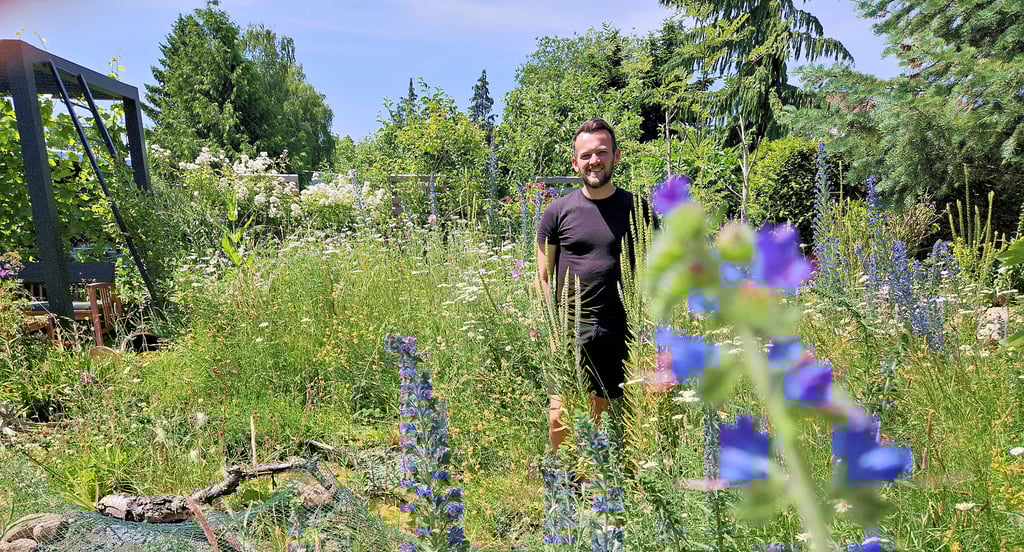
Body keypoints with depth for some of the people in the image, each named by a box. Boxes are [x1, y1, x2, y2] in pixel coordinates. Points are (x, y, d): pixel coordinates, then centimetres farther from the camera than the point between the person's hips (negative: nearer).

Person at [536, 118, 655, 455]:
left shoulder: (636, 208, 6)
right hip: (570, 331, -1)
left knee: (607, 420, 10)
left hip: (621, 333, 1)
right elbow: (543, 277, 6)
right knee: (560, 418, -4)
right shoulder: (559, 211, 3)